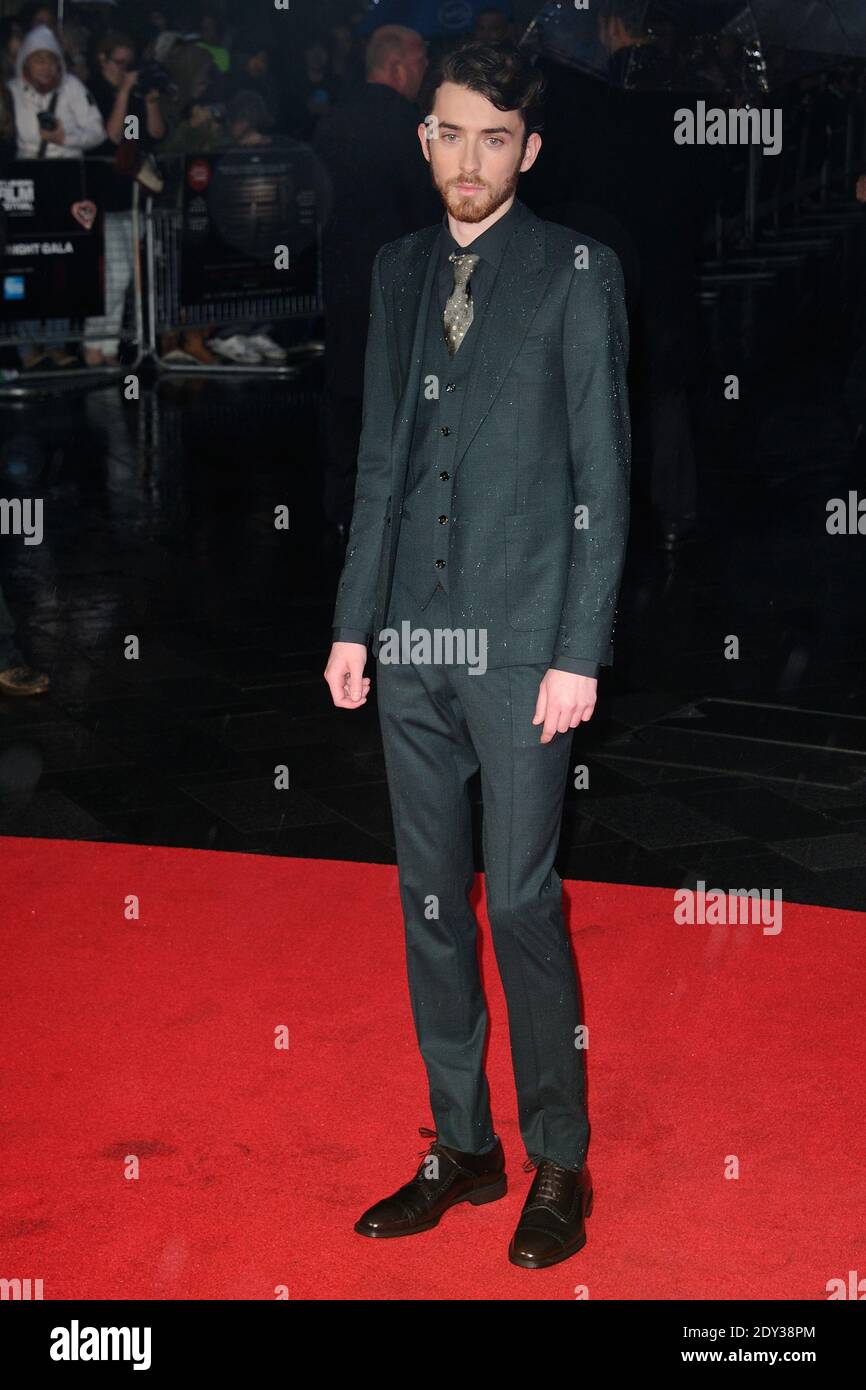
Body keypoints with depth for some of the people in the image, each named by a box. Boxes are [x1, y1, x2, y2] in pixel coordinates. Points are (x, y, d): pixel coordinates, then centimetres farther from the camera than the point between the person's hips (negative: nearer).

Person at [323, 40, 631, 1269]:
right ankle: (463, 1148, 23)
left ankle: (560, 1166, 13)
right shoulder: (400, 272, 13)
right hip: (413, 644, 5)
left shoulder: (577, 273, -2)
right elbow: (380, 460, 15)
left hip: (521, 642, -5)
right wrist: (353, 621, 10)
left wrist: (580, 652, -11)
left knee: (521, 904, -2)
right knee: (430, 905, 10)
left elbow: (602, 472, -5)